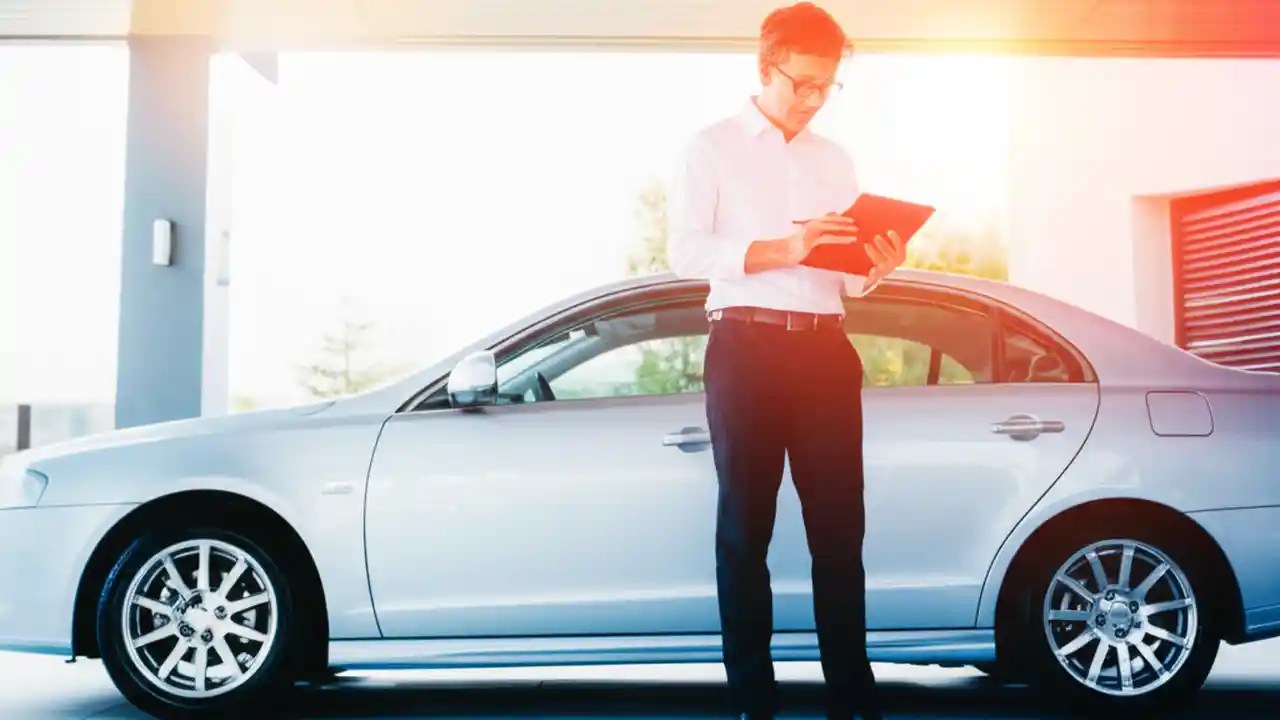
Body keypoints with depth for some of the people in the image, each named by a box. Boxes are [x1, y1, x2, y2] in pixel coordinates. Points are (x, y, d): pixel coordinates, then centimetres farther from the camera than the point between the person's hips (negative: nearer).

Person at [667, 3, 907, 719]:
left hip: (826, 348, 4)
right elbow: (685, 251, -8)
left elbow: (845, 275, 18)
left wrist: (876, 267, -5)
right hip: (747, 347, -4)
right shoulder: (712, 148, 5)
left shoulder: (836, 160, 19)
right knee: (746, 527, 1)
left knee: (840, 525, 3)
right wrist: (779, 250, -20)